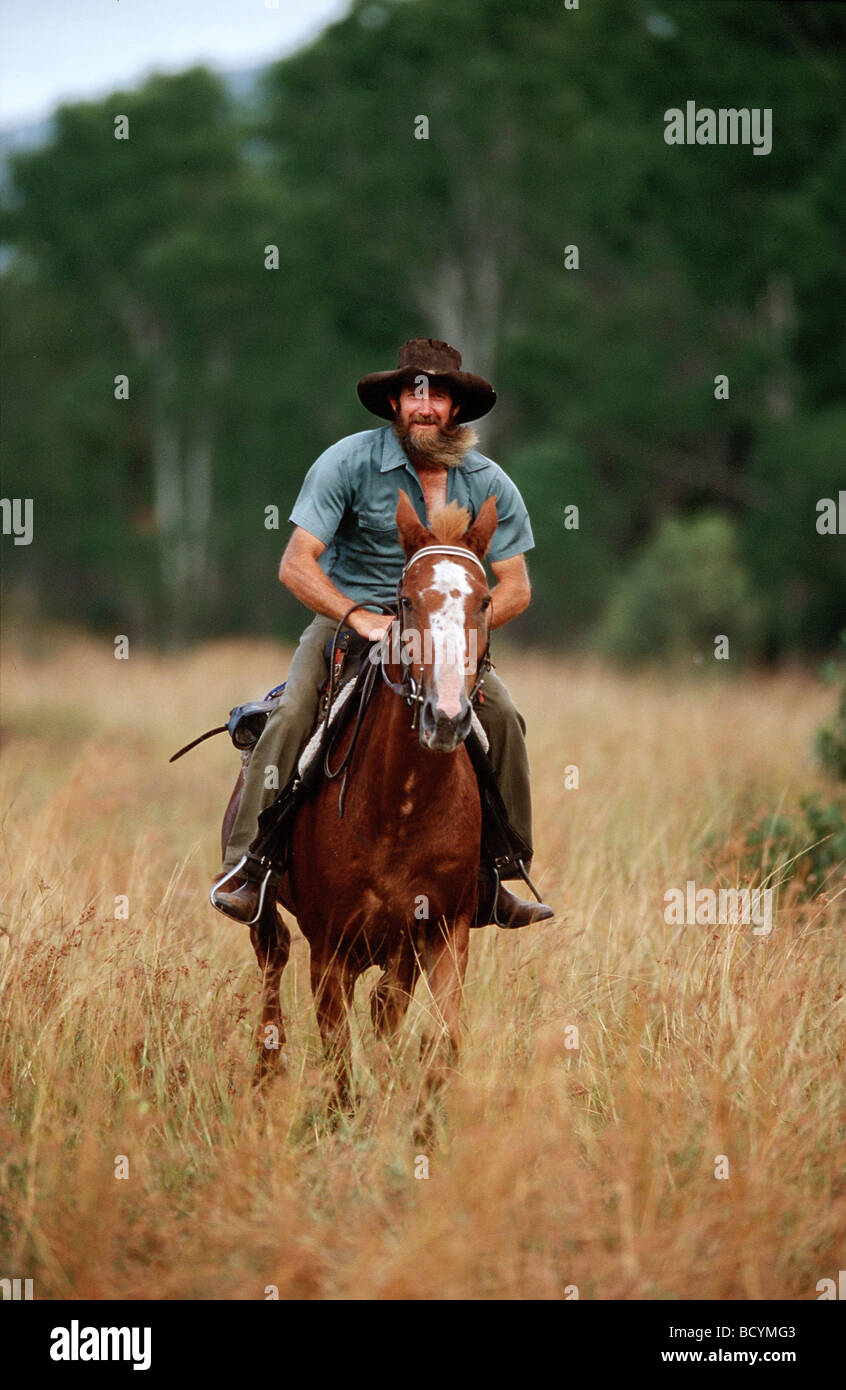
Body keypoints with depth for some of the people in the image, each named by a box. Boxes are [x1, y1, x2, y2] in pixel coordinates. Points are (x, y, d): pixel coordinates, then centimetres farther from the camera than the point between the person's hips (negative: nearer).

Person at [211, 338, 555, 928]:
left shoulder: (488, 484, -3)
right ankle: (245, 864, -19)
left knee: (503, 716, -18)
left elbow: (515, 588, -2)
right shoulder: (349, 462, -12)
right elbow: (296, 564, -16)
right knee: (292, 714, -26)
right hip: (345, 617, -2)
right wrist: (362, 619, -30)